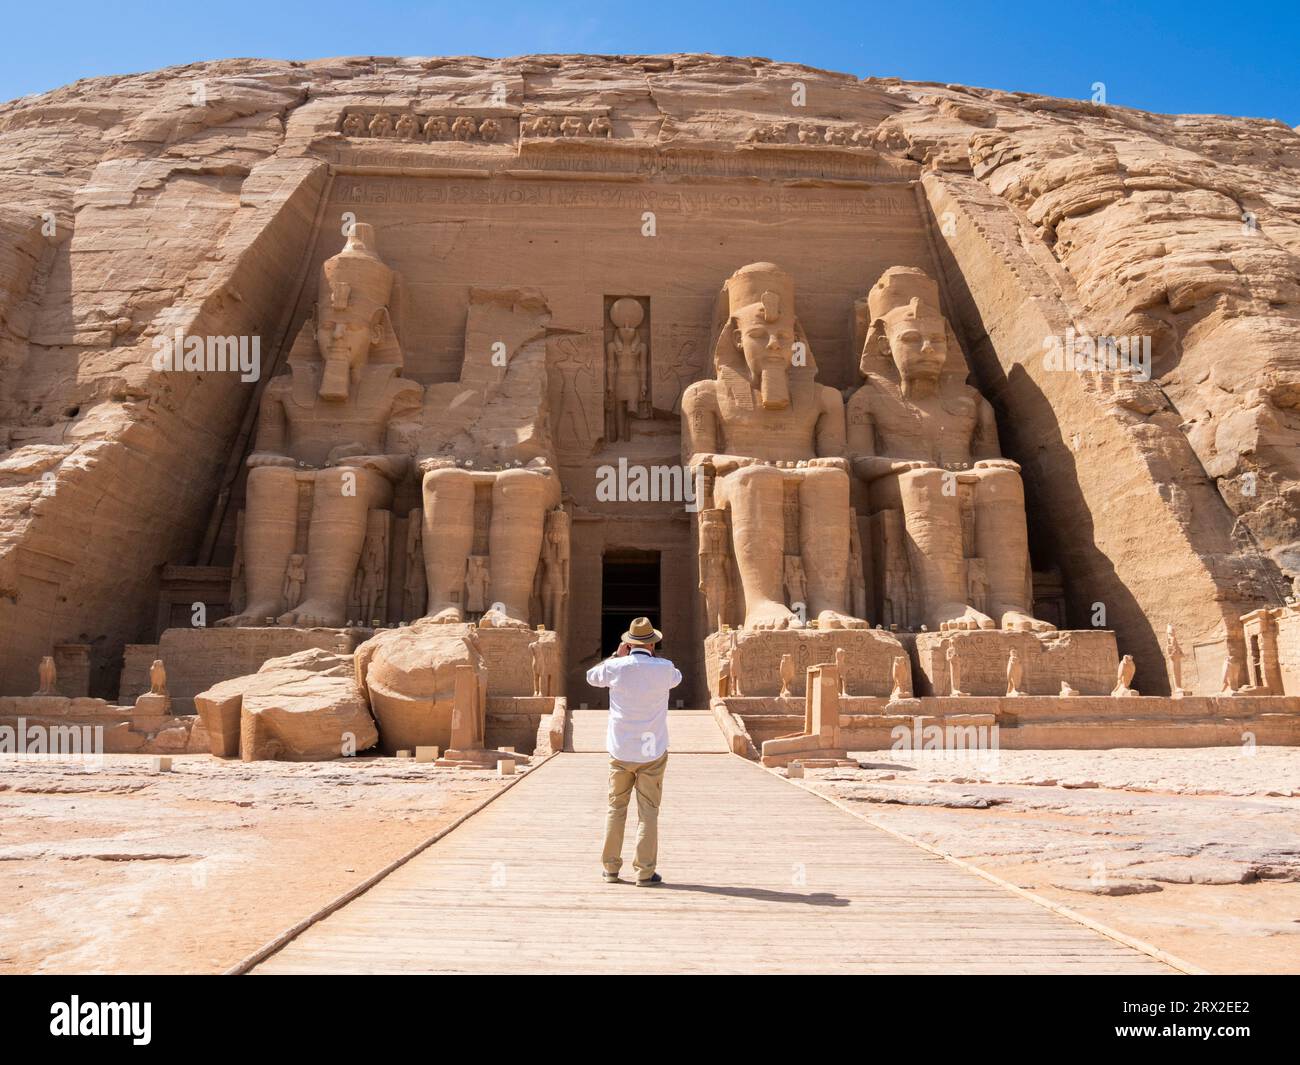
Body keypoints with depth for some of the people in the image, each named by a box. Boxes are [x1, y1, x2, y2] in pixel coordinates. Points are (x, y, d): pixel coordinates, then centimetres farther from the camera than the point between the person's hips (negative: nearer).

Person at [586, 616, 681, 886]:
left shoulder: (616, 667, -7)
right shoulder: (663, 669, -8)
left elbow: (591, 677, 15)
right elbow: (677, 678, 17)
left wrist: (617, 655, 16)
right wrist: (652, 656, 15)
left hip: (620, 750, 1)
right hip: (652, 752, -1)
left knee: (616, 808, 13)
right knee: (648, 812, 4)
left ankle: (611, 868, 18)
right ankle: (644, 872, 4)